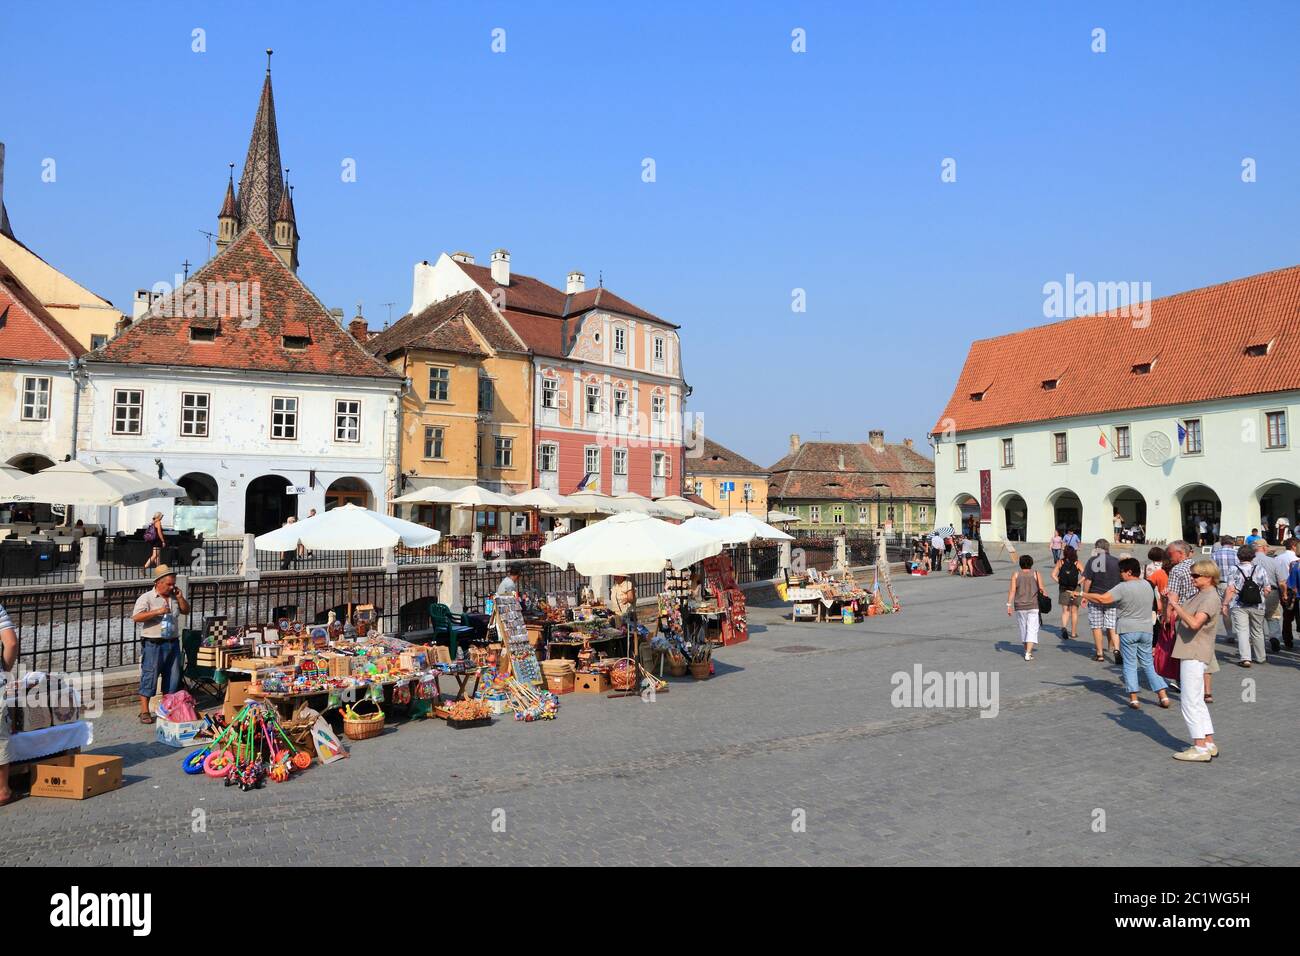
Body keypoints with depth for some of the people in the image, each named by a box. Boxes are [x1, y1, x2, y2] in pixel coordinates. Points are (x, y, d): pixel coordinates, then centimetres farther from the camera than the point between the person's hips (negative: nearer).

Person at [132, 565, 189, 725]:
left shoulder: (175, 597, 10)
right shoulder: (146, 598, -7)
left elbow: (186, 610, 16)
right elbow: (136, 617, -17)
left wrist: (180, 597, 1)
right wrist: (157, 611, -25)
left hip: (173, 643, 6)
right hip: (153, 645, -6)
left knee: (172, 678, 10)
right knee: (149, 677, -2)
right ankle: (144, 712, 6)